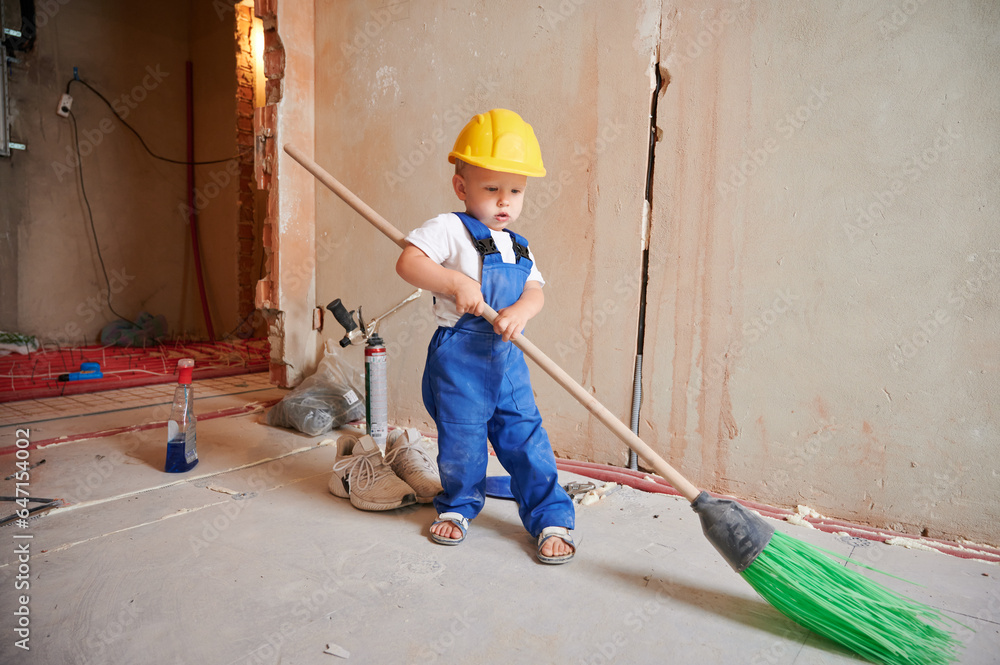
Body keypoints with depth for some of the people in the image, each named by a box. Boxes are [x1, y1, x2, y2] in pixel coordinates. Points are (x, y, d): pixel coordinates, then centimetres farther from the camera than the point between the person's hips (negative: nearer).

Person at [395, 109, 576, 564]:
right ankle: (459, 505, 32)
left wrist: (520, 311, -18)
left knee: (525, 436, 5)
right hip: (459, 356, -4)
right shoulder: (450, 229, -5)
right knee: (461, 439, 5)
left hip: (507, 358, 5)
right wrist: (457, 282, -27)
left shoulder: (519, 248, 14)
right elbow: (408, 262, -17)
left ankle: (551, 518, 18)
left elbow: (536, 290, 4)